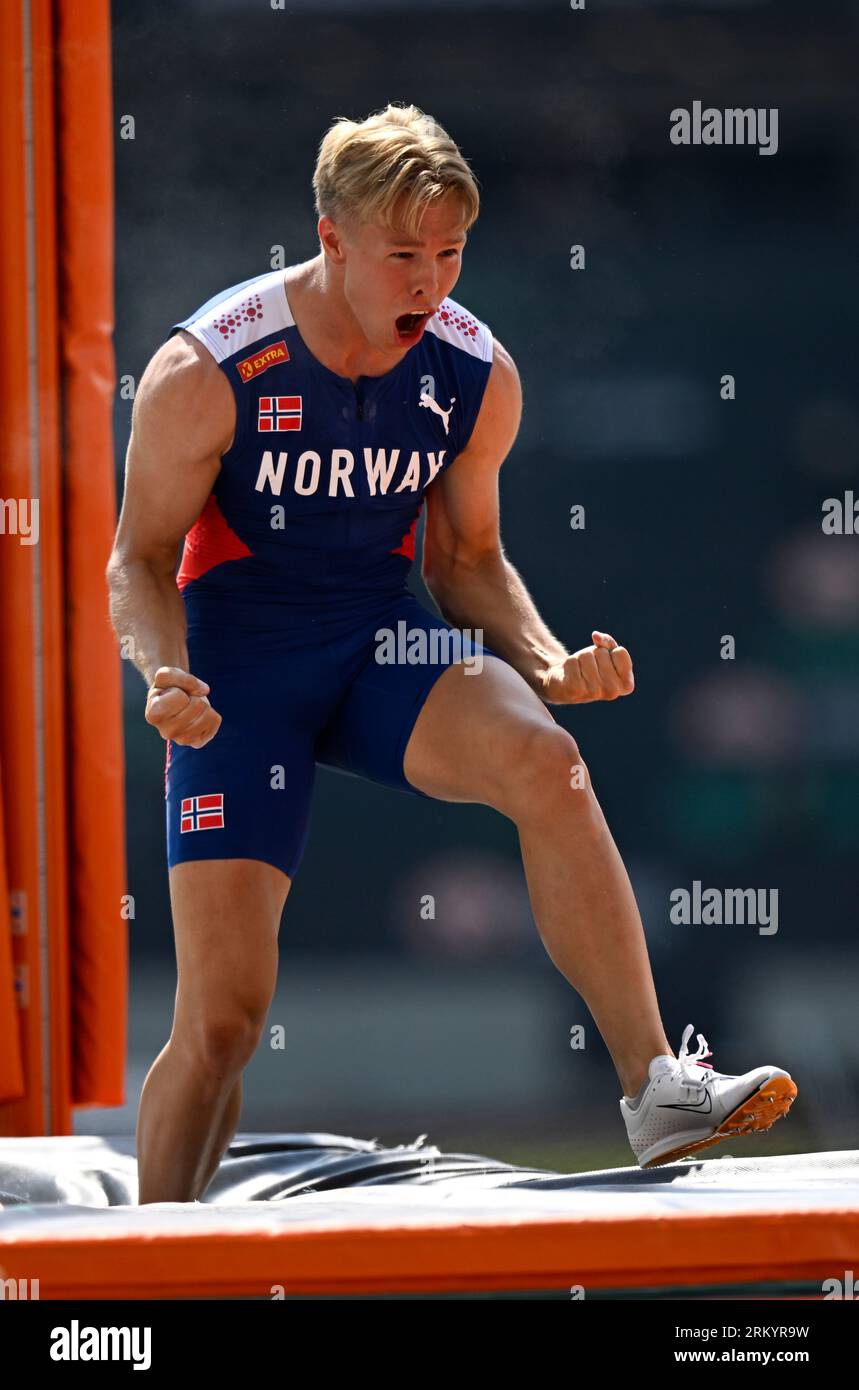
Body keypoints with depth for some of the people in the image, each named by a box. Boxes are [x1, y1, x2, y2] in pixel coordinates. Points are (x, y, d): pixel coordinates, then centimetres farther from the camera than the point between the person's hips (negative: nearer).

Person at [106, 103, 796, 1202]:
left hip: (381, 638, 2)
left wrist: (546, 662, -9)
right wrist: (167, 676, -27)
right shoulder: (207, 370, -15)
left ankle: (655, 1087, -33)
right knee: (222, 1013, -10)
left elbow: (467, 560, 10)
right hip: (237, 652, -2)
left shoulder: (477, 377, -4)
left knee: (542, 759, -31)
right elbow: (140, 561, -6)